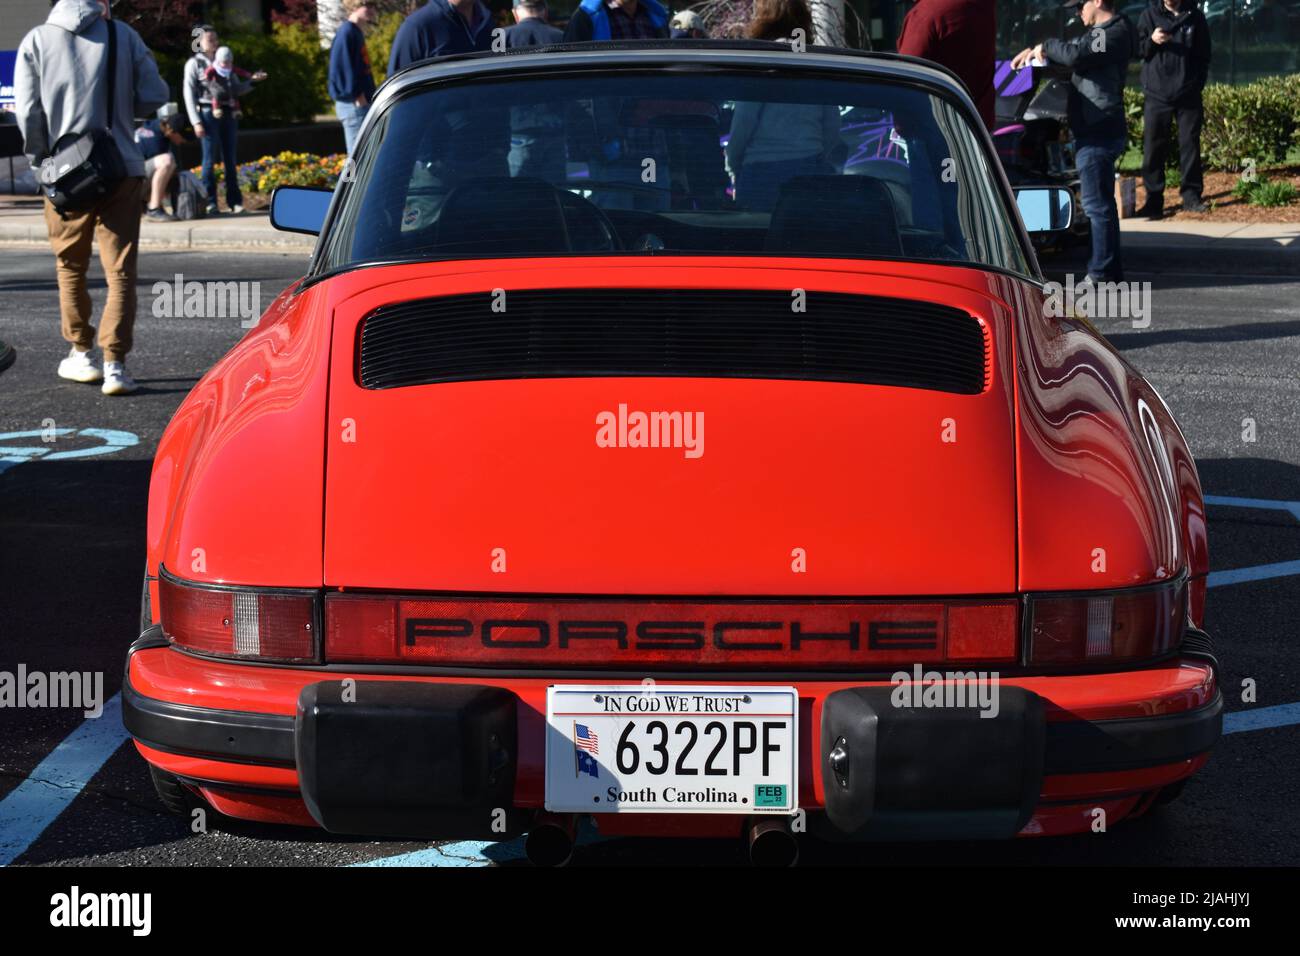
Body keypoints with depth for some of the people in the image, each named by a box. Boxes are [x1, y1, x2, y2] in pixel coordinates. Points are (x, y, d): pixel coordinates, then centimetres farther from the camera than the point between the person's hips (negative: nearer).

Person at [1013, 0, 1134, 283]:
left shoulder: (1116, 32, -14)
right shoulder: (1099, 32, 18)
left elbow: (1076, 55, -27)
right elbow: (1074, 46, 33)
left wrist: (1045, 47, -9)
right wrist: (1035, 50, 16)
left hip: (1099, 132, -11)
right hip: (1094, 130, 11)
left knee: (1096, 202, -9)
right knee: (1101, 201, 15)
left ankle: (1102, 272, -6)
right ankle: (1110, 270, 22)